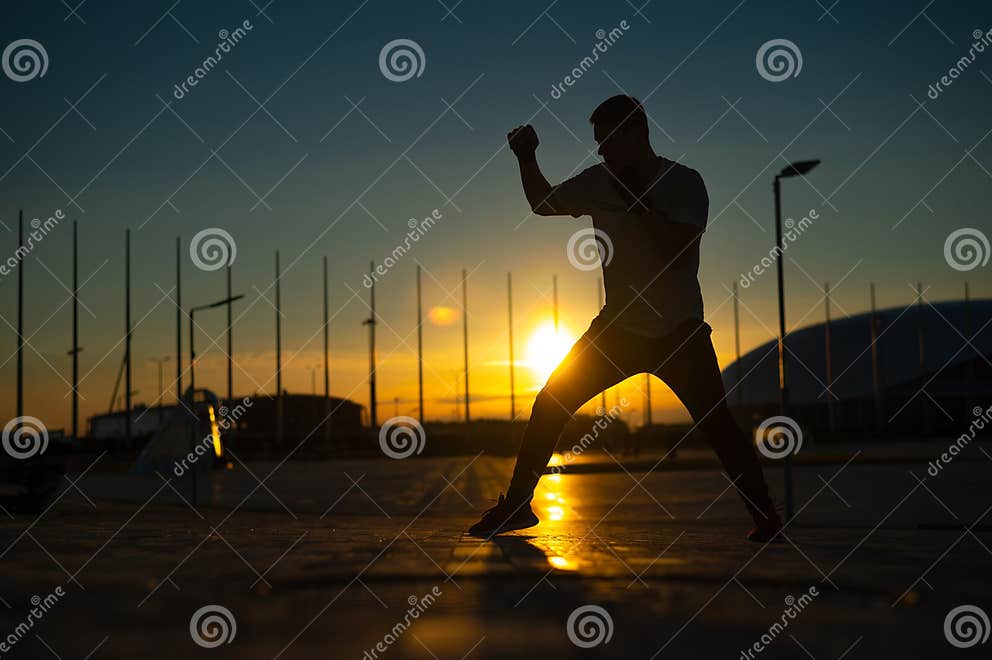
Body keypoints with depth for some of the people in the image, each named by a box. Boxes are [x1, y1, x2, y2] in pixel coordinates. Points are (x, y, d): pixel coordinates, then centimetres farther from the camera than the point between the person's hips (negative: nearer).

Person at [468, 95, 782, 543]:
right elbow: (543, 202, 16)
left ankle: (765, 516, 1)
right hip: (619, 326, 4)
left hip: (678, 332, -4)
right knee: (551, 402, -2)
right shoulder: (600, 182, 4)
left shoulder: (683, 182, -10)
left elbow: (679, 251, -23)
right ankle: (516, 504, 8)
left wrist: (635, 204, -24)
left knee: (715, 422, -13)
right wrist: (527, 159, 2)